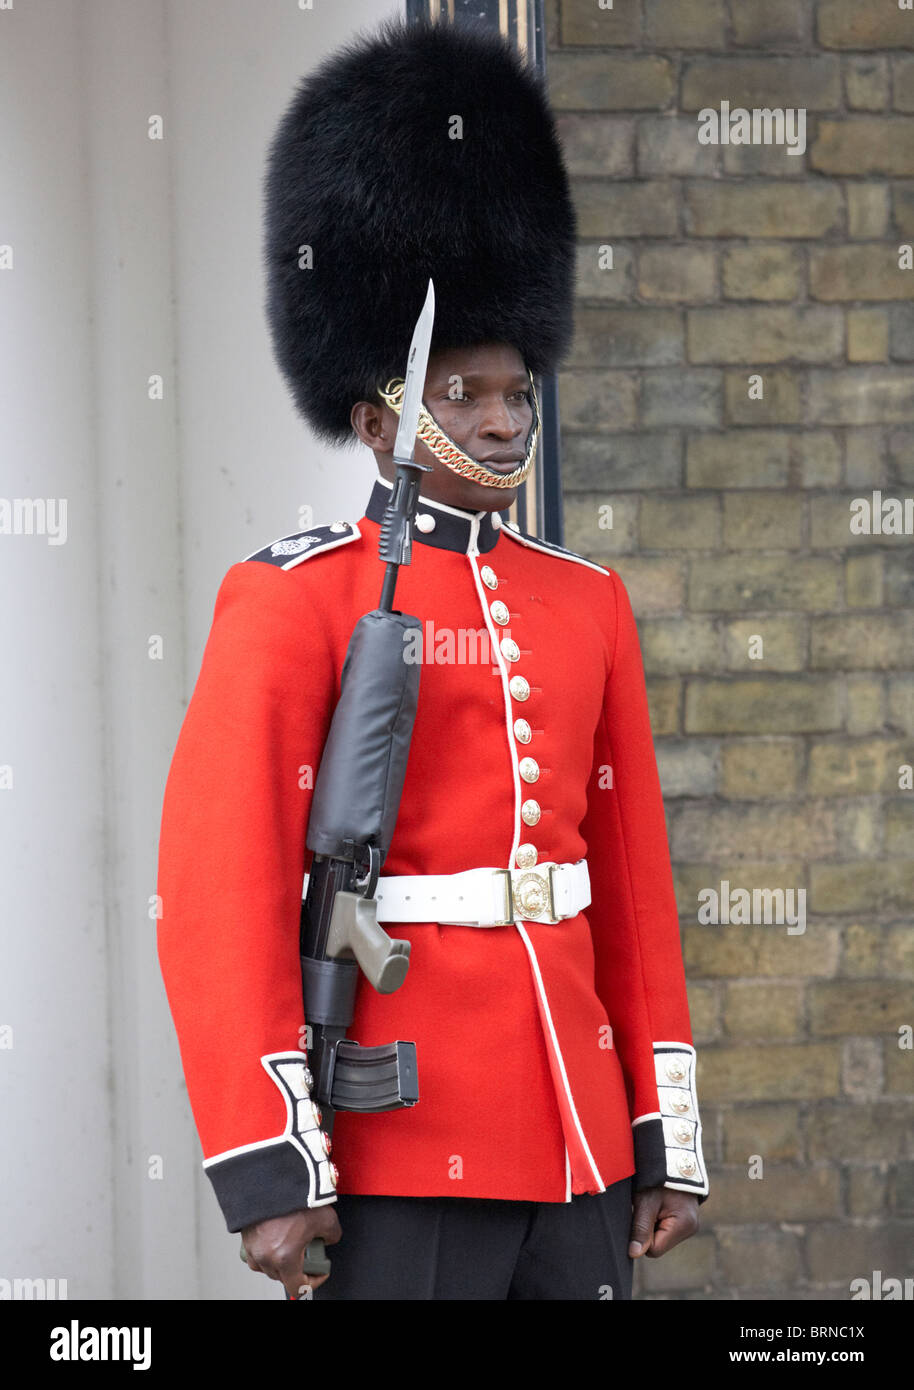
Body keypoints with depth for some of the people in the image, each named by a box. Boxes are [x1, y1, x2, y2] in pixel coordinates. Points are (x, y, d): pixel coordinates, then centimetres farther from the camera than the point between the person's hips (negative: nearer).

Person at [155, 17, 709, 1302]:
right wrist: (267, 1169, -17)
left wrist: (669, 1139, 12)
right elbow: (218, 892, -11)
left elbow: (635, 882, 16)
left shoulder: (587, 605, 13)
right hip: (397, 1153, -6)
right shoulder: (294, 600, -5)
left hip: (574, 1146, 6)